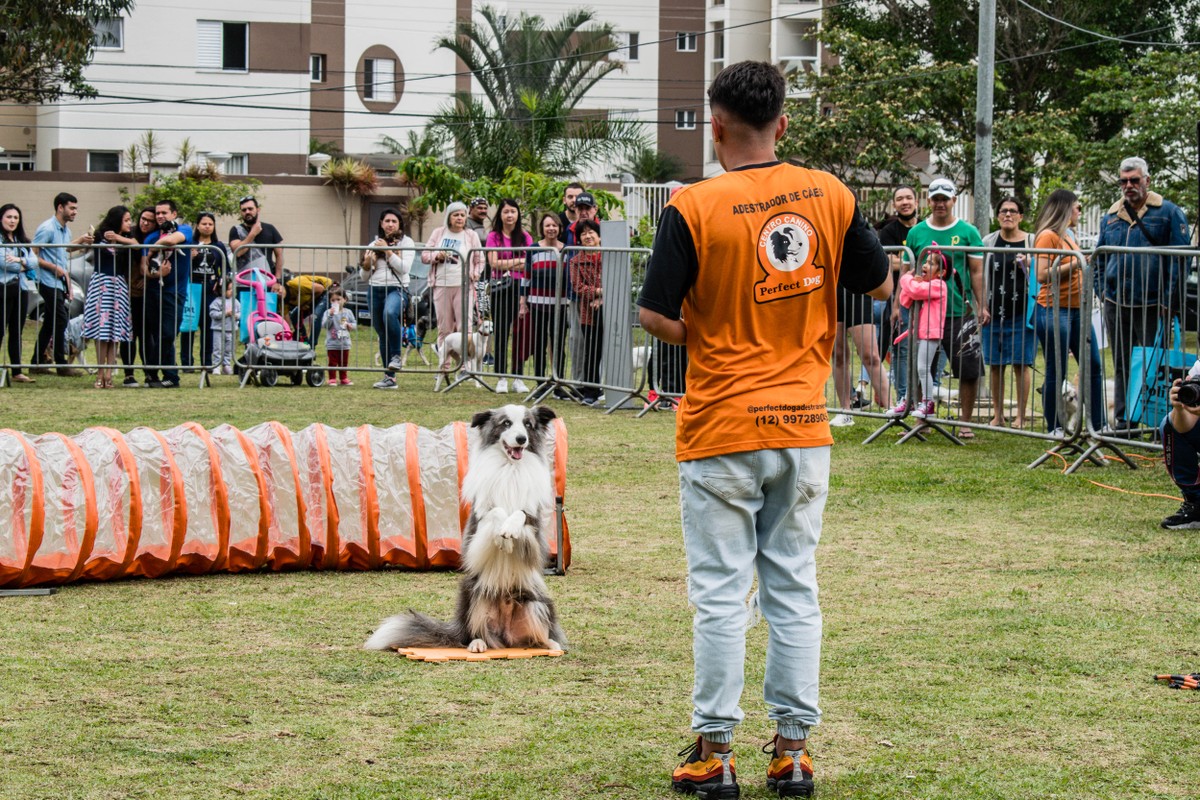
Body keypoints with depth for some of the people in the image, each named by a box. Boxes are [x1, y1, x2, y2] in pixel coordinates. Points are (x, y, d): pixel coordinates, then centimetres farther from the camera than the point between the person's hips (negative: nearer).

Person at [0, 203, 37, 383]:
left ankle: (17, 371, 11)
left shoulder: (23, 242, 18)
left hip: (21, 288, 7)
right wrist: (23, 267, -4)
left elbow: (34, 261, 7)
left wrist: (20, 260, -13)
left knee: (16, 332, 9)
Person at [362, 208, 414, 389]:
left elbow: (404, 268, -10)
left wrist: (388, 251, -14)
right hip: (375, 290, 5)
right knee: (382, 335, 6)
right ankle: (389, 376, 12)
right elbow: (365, 276, 17)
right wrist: (366, 265, -4)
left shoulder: (406, 242, 4)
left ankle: (396, 355, -22)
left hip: (396, 288, -5)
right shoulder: (374, 244, 14)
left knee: (390, 313, -37)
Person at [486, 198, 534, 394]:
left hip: (521, 287, 2)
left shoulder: (525, 238, 10)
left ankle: (518, 378, 7)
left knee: (520, 334, 1)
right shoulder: (494, 236, 4)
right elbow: (493, 263, -5)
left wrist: (506, 265, -5)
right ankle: (501, 379, 3)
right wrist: (519, 262, -6)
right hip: (501, 288, -2)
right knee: (501, 333, -1)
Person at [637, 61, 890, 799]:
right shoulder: (830, 195, -1)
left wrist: (705, 341, 6)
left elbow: (655, 315, -13)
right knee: (795, 589, 10)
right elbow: (882, 285, 9)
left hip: (722, 431, -3)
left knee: (721, 594, 3)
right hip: (805, 429, 3)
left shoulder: (694, 207, -12)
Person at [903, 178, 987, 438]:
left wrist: (981, 306, -5)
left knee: (969, 371, -2)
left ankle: (965, 422, 9)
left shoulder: (968, 232, 2)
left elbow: (977, 272, 2)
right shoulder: (916, 233, 7)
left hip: (960, 312, -2)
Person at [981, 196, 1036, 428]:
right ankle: (998, 415, 13)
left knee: (1021, 363, -2)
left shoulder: (1032, 242, 4)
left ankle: (1020, 416, 3)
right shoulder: (989, 242, 9)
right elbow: (981, 276, 13)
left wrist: (1027, 266, -13)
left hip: (1022, 312, -2)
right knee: (995, 364, 4)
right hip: (994, 311, 2)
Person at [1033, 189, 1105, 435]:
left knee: (1093, 367, 8)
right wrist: (1074, 263, -18)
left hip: (1076, 310, 9)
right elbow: (1042, 275, -19)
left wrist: (1084, 263, 14)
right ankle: (1054, 428, 5)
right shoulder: (1048, 236, -10)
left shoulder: (1069, 235, 17)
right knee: (1056, 373, -3)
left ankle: (1098, 425, 14)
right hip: (1053, 311, -9)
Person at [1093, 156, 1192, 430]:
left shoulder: (1168, 213, -2)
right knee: (1122, 365, 10)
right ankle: (1124, 421, 16)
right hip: (1116, 305, 5)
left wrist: (1170, 301, -11)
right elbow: (1098, 258, 23)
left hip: (1152, 304, -5)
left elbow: (1180, 260, -5)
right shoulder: (1111, 217, 13)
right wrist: (1102, 290, 9)